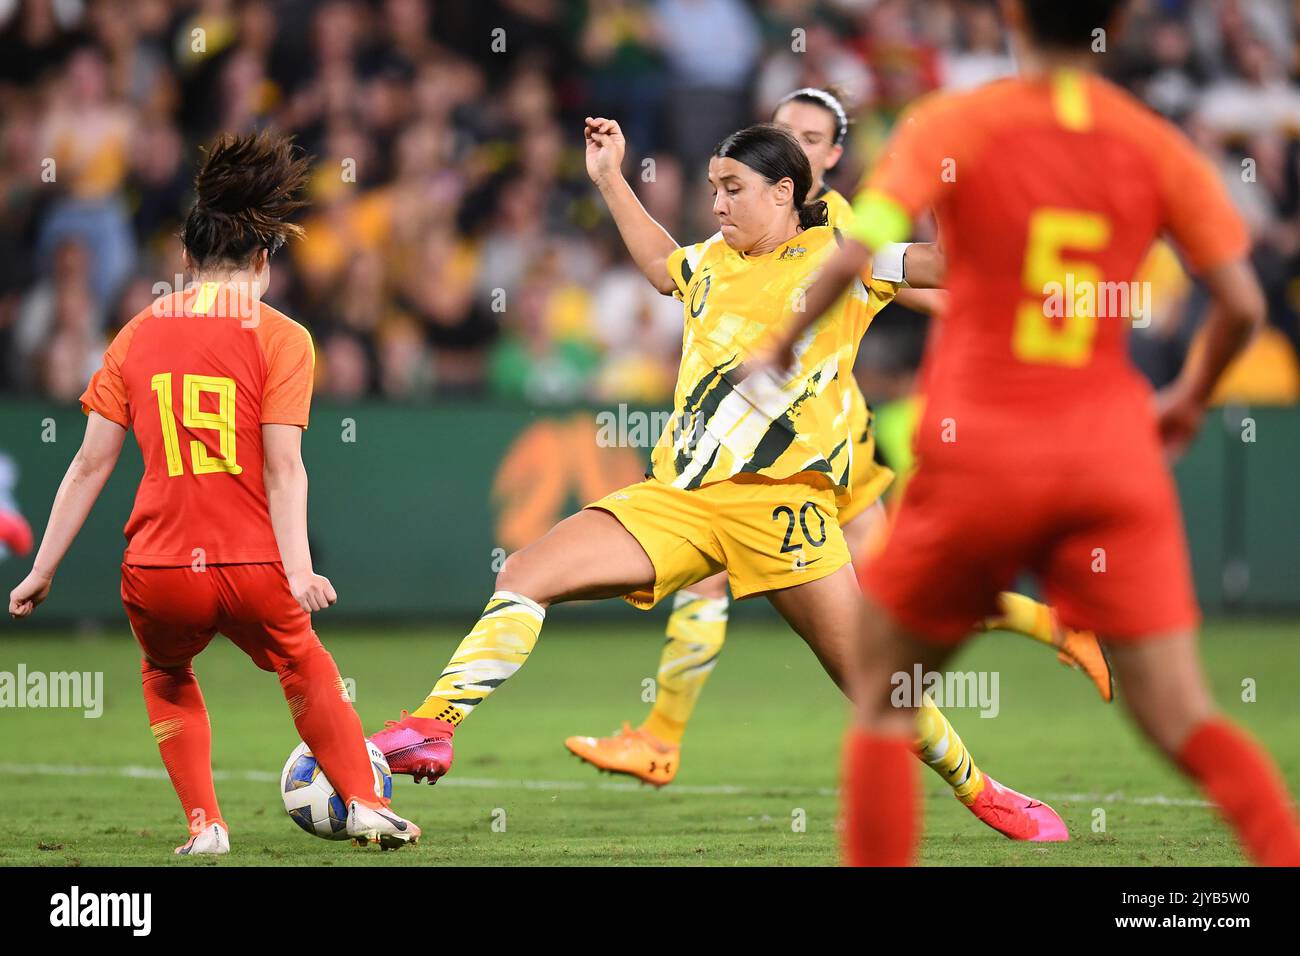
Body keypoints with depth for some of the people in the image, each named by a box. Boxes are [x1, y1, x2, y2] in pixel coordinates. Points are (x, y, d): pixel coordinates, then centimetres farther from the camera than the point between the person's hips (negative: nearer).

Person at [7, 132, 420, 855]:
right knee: (304, 665, 31)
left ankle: (206, 824, 21)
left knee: (167, 678, 33)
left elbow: (92, 462, 6)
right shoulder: (280, 338, -1)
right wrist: (298, 569, -15)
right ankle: (365, 803, 28)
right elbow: (283, 466, -11)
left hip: (158, 575, 1)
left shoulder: (138, 336, 7)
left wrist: (43, 569, 11)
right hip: (251, 565, -1)